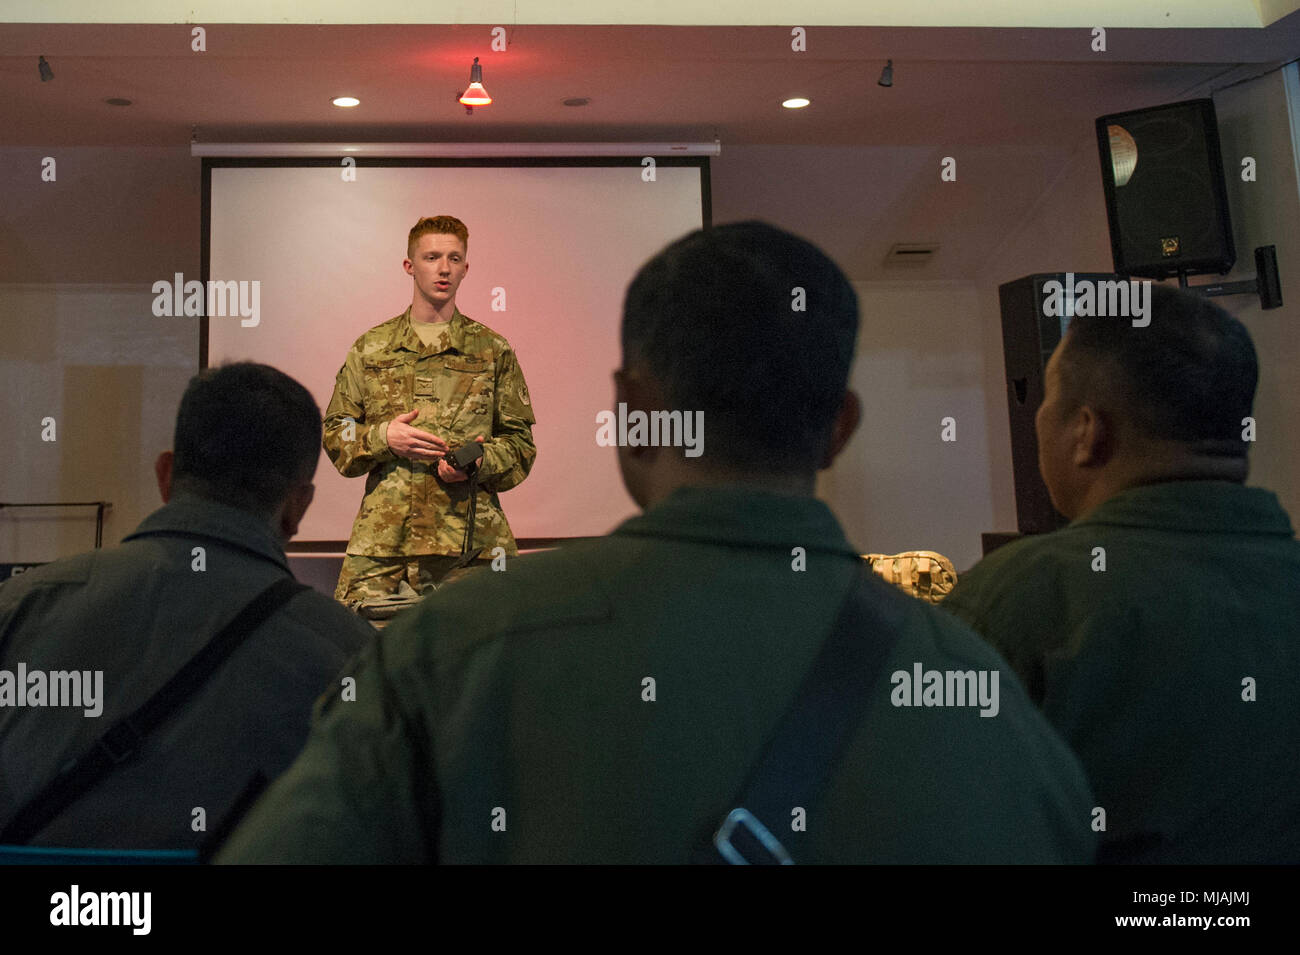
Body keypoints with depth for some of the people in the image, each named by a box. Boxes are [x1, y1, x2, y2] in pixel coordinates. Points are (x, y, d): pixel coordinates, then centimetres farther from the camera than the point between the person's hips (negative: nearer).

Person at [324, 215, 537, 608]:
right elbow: (335, 435, 13)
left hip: (470, 534, 0)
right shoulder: (370, 348, 13)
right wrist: (382, 438, -7)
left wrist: (479, 462, -11)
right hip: (381, 537, 1)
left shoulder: (493, 351, 11)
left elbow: (520, 443, 10)